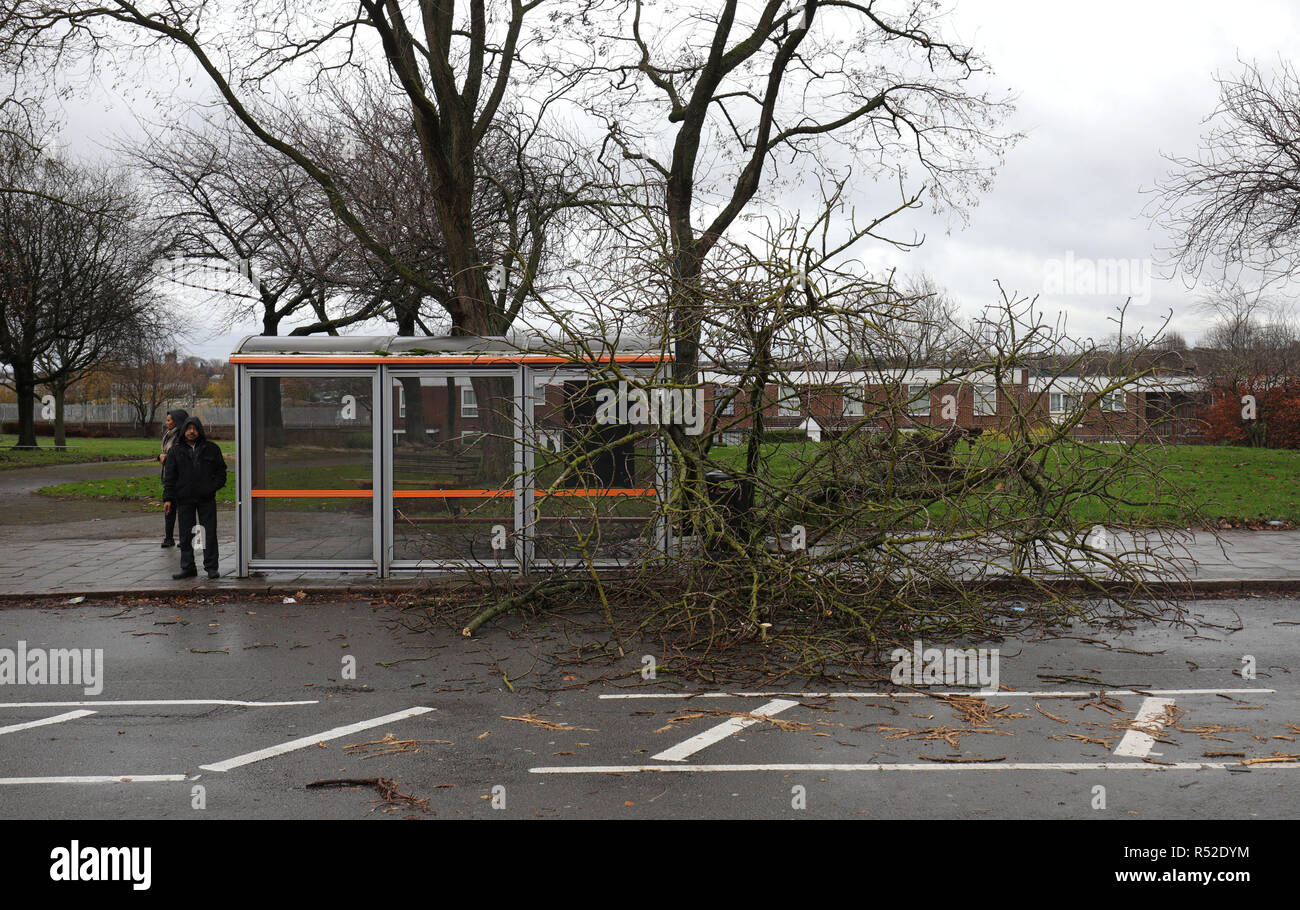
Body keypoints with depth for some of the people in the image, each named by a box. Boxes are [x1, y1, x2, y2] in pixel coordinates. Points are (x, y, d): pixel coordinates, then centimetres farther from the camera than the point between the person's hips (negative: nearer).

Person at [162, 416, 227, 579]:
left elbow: (221, 470, 10)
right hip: (184, 499, 1)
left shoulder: (211, 448, 5)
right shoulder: (176, 451, 6)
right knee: (186, 535, 5)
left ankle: (211, 567, 7)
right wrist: (168, 498, -3)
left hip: (206, 499, -1)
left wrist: (214, 487, -5)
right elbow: (169, 476, 5)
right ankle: (187, 567, 13)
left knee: (209, 533, 1)